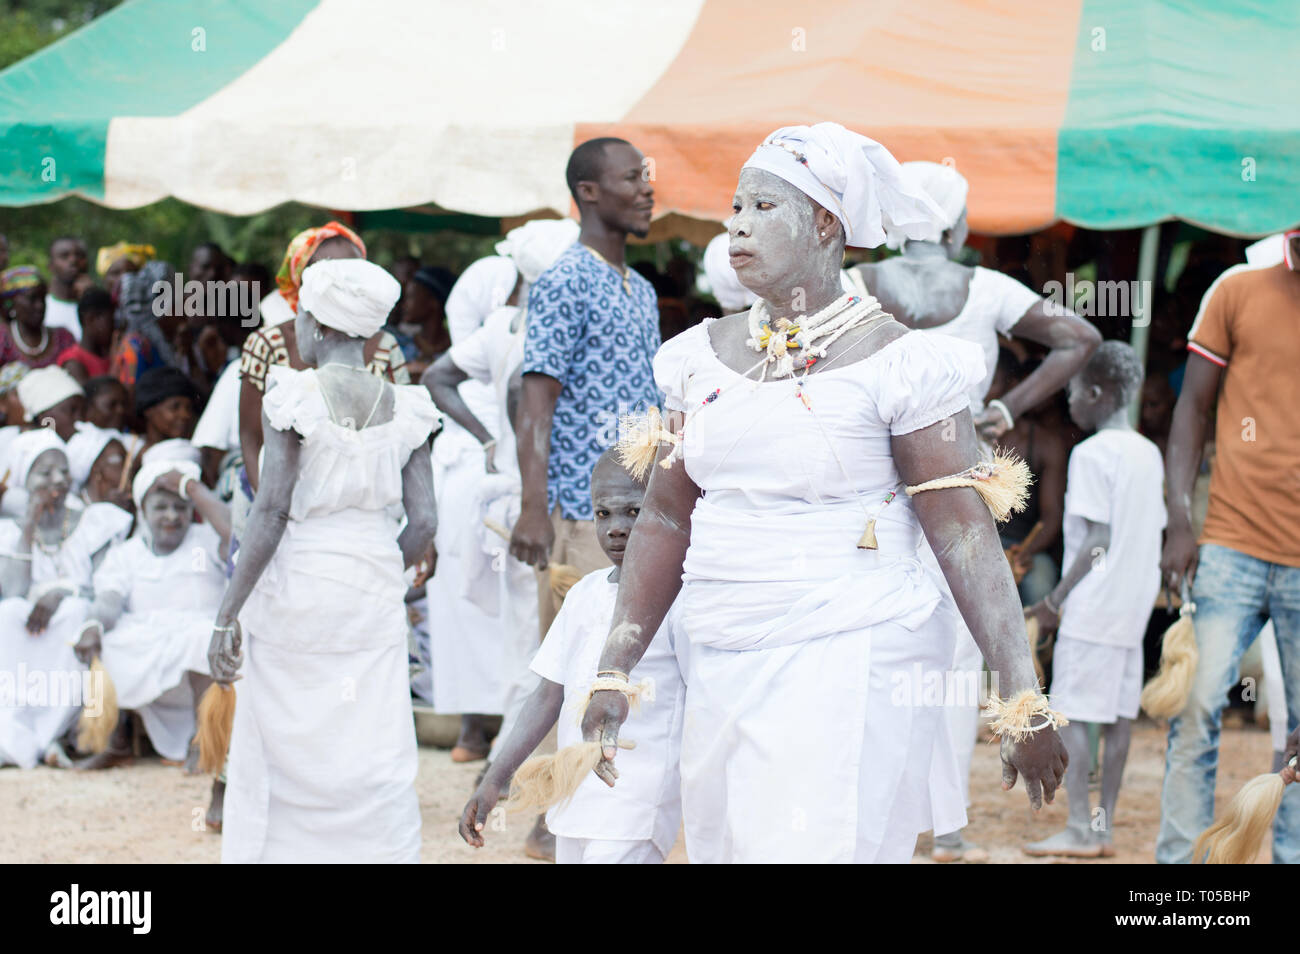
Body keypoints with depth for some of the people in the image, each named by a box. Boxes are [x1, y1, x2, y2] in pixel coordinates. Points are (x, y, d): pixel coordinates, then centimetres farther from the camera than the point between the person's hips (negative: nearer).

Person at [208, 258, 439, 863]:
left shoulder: (294, 397, -8)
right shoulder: (402, 406, 3)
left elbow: (271, 512, -13)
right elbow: (422, 521, 1)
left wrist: (228, 615, -9)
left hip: (297, 586, -3)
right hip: (376, 598, 3)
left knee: (283, 754, 7)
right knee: (376, 763, 4)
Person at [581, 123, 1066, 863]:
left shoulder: (894, 363, -6)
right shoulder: (704, 357, 11)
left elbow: (966, 537, -9)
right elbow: (667, 521, 16)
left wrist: (1024, 702, -13)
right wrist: (615, 671, 11)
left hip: (850, 668, -6)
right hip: (723, 671, 6)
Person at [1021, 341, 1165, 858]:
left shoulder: (1091, 453, -11)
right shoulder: (1149, 454, 13)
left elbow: (1098, 540, -16)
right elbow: (1154, 534, 15)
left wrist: (1056, 599, -11)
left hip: (1093, 603, -8)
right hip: (1134, 602, 8)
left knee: (1071, 712, -5)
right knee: (1118, 713, 8)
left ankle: (1081, 829, -8)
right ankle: (1105, 824, 9)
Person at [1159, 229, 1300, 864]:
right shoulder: (1239, 292, 5)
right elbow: (1193, 409, 7)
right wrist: (1179, 521, -3)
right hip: (1232, 545, -1)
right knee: (1197, 706, -8)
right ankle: (1179, 858, -2)